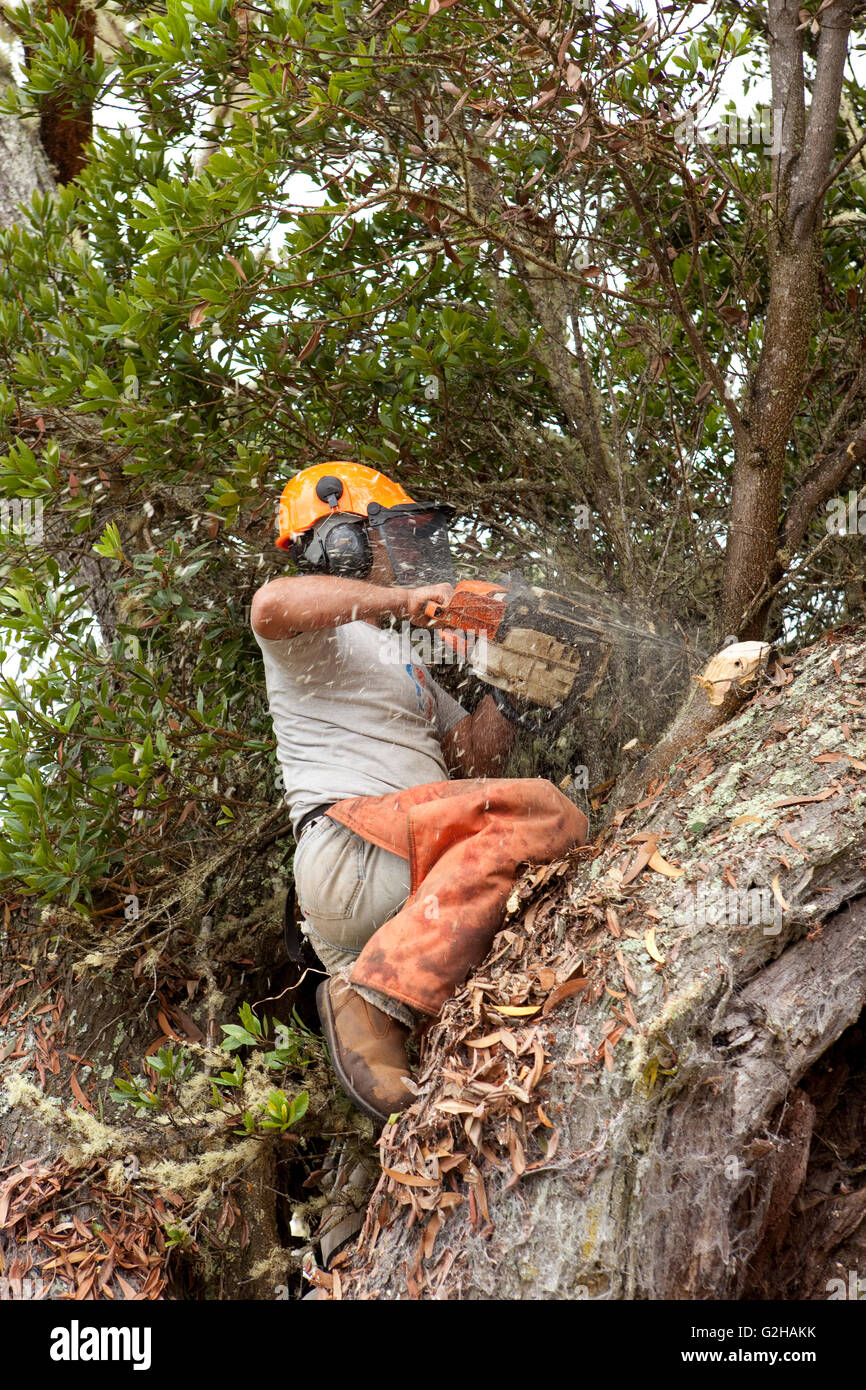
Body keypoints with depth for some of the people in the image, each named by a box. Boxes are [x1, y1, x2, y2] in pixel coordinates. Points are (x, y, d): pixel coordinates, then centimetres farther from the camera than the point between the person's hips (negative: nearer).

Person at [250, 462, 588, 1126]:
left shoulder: (402, 659, 33)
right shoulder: (316, 632, 5)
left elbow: (469, 762, 27)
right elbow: (272, 604, -22)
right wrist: (402, 600, -16)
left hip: (407, 884, 9)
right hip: (348, 842, -9)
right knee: (544, 812, -28)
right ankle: (379, 998, -30)